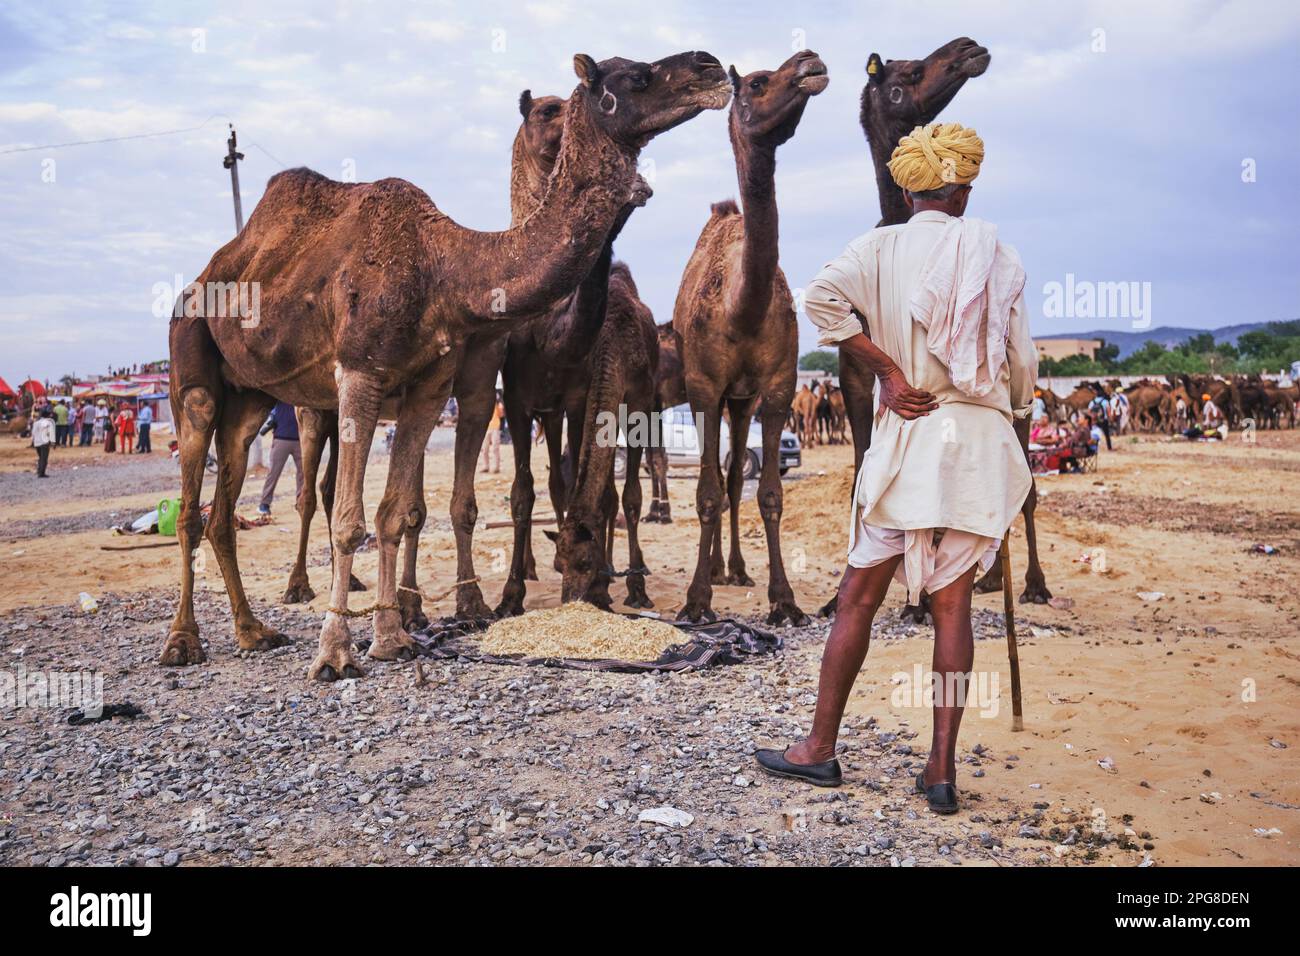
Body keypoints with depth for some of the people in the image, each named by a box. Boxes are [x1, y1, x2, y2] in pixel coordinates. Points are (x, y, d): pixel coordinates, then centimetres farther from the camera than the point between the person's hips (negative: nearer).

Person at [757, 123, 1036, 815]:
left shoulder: (882, 247, 2)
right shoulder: (998, 255, 7)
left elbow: (822, 296, -18)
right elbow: (1021, 364, 7)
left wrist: (888, 370, -11)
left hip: (908, 436, -2)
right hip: (983, 442, 2)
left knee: (859, 596, 6)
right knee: (952, 604, 5)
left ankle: (820, 748, 13)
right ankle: (941, 769, 7)